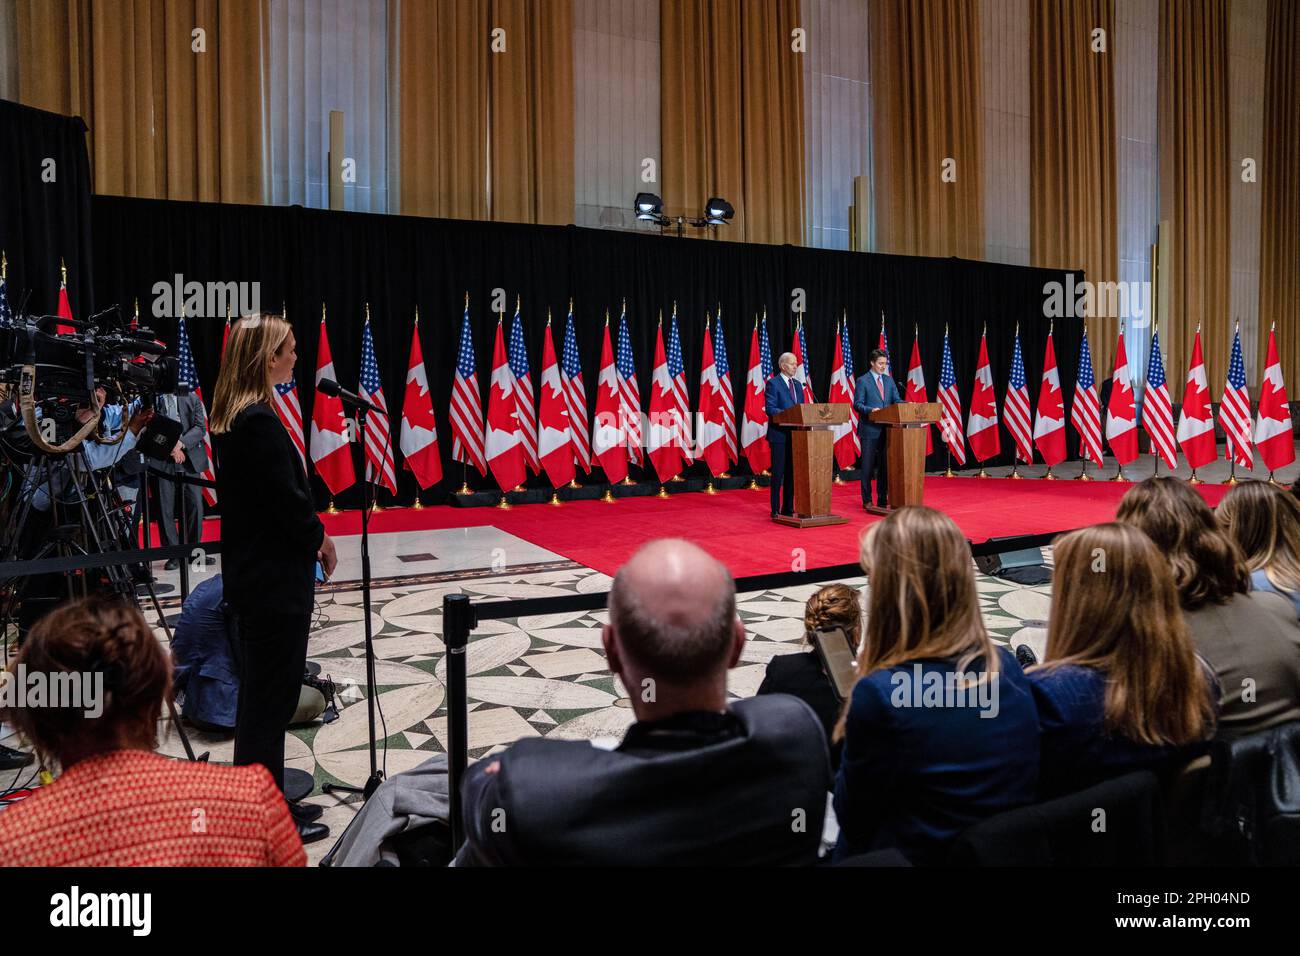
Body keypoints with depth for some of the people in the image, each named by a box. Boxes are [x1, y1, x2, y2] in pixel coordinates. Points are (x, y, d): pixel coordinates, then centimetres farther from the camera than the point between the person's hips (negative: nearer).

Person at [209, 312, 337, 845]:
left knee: (260, 693, 18)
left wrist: (307, 535, 6)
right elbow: (288, 500, -21)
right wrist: (319, 537, -3)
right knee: (271, 697, 2)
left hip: (252, 574, 10)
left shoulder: (229, 419, 8)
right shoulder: (260, 421, -20)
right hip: (275, 580, -10)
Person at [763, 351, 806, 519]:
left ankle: (788, 508, 16)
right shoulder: (773, 383, -5)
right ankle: (775, 510, 3)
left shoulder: (798, 384, 16)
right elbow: (770, 408, -14)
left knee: (792, 472, 9)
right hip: (779, 434, -7)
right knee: (778, 473, -3)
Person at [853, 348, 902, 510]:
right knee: (868, 466, 0)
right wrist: (871, 410, -25)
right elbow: (857, 404, -8)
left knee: (884, 465, 8)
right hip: (869, 429, -5)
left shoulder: (889, 380, 13)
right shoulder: (863, 381, -3)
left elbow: (896, 400, 11)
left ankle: (882, 499, 15)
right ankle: (867, 500, 8)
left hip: (886, 429, 5)